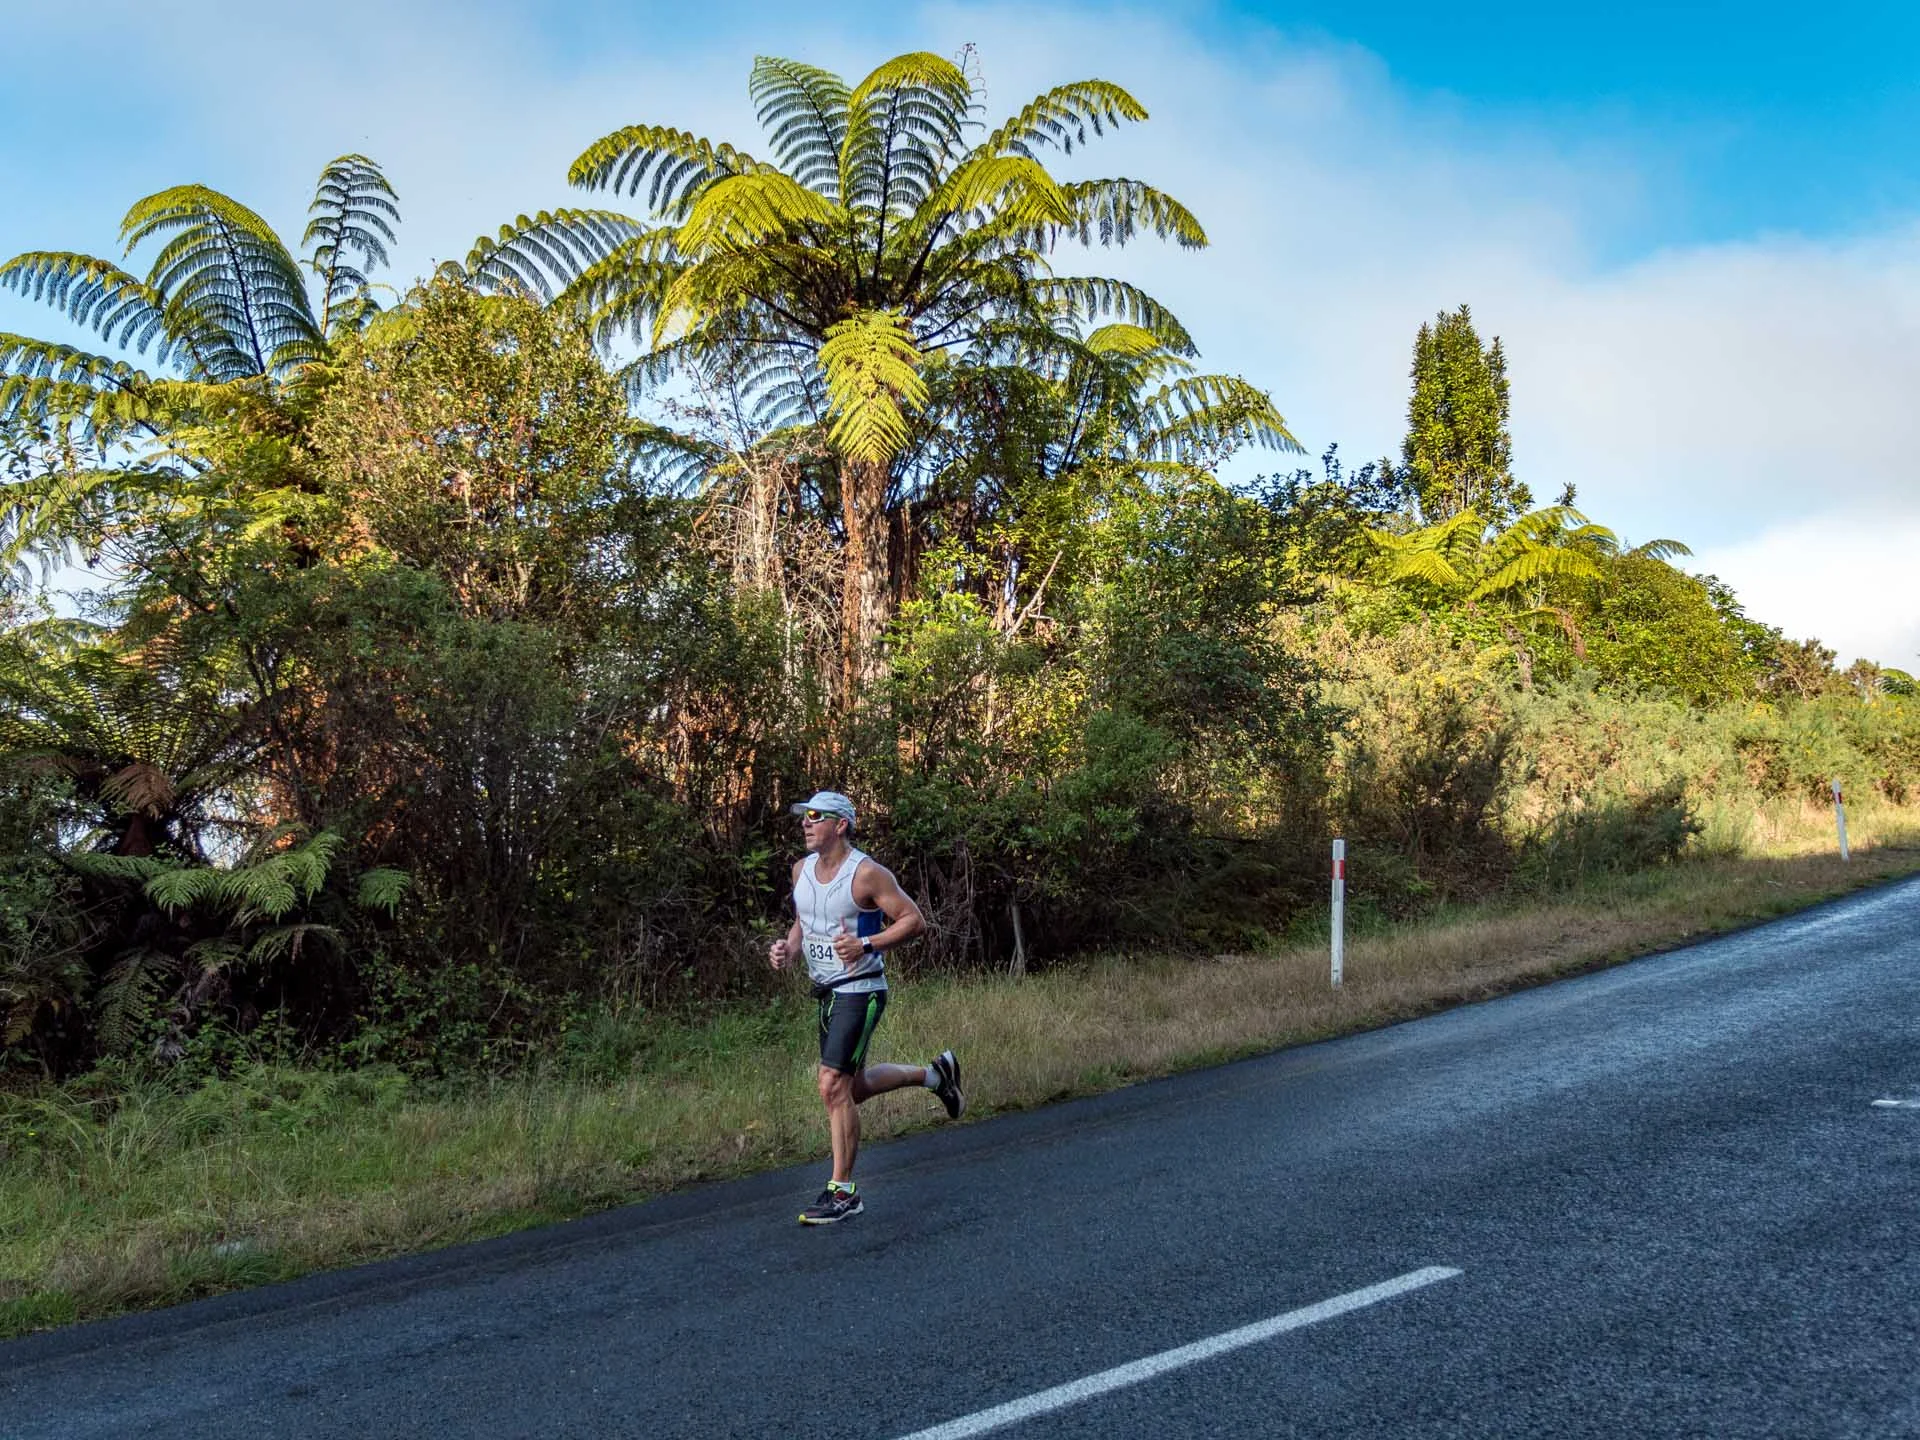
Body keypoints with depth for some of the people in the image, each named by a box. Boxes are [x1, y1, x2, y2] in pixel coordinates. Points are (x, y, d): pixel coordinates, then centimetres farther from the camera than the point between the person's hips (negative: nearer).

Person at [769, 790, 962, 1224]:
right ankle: (935, 1073, 40)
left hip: (859, 991, -8)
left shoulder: (867, 873, -16)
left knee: (833, 1086, -13)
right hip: (826, 992, 9)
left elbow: (914, 920, -14)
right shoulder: (802, 869, 6)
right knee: (854, 1086, 18)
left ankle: (842, 1192, -1)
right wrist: (788, 949, 0)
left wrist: (866, 945, -26)